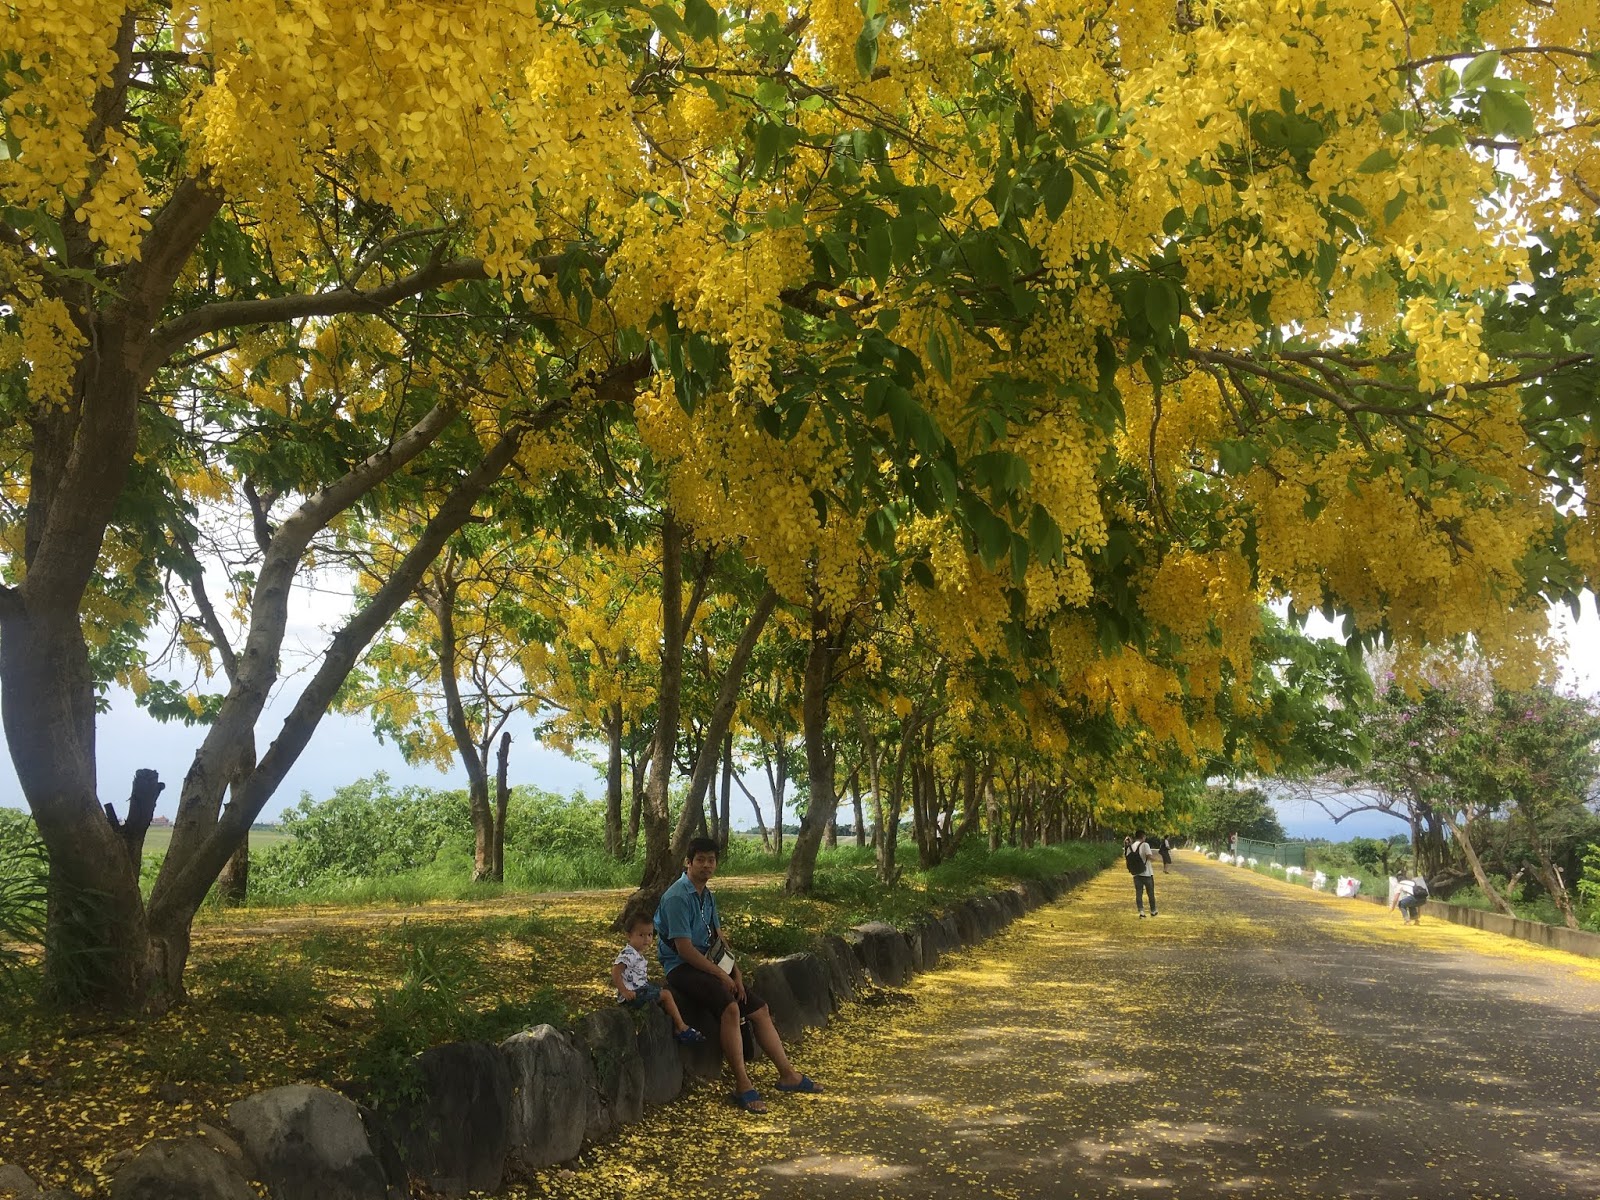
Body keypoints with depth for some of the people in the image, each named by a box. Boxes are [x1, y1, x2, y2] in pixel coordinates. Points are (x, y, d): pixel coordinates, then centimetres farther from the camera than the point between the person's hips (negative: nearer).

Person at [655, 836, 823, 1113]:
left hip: (707, 964, 9)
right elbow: (684, 948, -20)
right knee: (730, 1007, -31)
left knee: (759, 1009, 3)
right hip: (682, 968, -9)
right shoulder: (678, 897, -17)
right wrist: (722, 975, -15)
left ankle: (788, 1075, 12)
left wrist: (736, 974, 3)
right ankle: (743, 1086, -28)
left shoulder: (707, 896, 13)